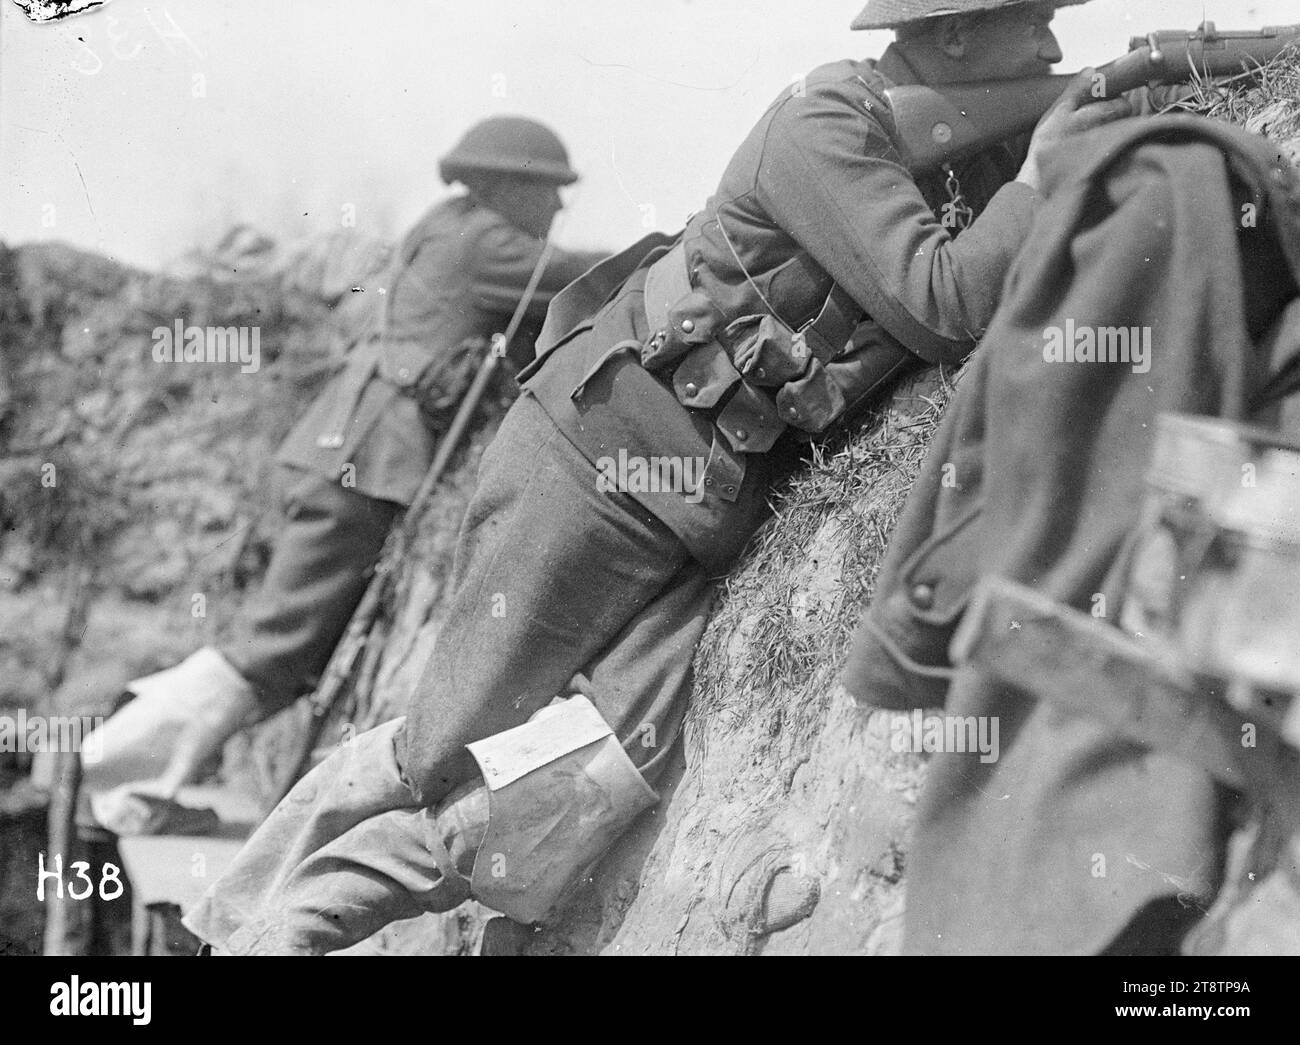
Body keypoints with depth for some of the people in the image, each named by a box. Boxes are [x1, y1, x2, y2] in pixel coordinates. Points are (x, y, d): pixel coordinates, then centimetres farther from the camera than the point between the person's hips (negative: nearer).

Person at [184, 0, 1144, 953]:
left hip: (703, 517, 7)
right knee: (447, 760, -2)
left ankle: (278, 920, 7)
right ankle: (256, 919, 23)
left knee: (564, 806, -9)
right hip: (596, 450, -7)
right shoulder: (828, 120, -13)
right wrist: (1042, 176, -7)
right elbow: (941, 308, -18)